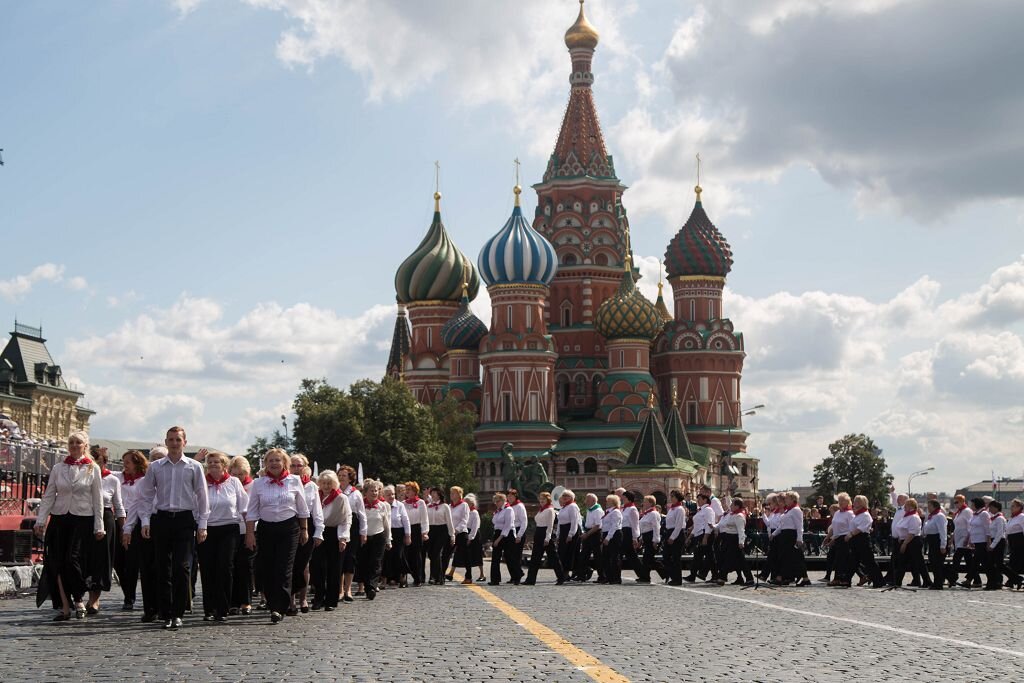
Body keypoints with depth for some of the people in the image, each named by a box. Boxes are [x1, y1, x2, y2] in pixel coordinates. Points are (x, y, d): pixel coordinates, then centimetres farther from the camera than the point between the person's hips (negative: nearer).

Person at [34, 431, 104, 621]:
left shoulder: (93, 469, 3)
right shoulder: (58, 468, 8)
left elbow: (97, 499, 3)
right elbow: (48, 496, 8)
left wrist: (99, 526, 0)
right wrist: (40, 520, 0)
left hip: (82, 519, -3)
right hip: (59, 518, 3)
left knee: (73, 559, -14)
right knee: (57, 563, -2)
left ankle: (78, 600, 5)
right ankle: (65, 607, 4)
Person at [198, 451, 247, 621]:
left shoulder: (234, 483, 4)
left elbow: (244, 507, 7)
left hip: (228, 530, 0)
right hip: (206, 531, 0)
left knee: (225, 568, -5)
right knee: (207, 569, -1)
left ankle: (222, 610, 0)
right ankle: (209, 610, 7)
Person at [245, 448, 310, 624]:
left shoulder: (294, 481, 2)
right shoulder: (259, 483, 3)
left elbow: (302, 509, 9)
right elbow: (252, 511, 4)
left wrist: (304, 530, 11)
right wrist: (250, 533, -1)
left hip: (289, 529, -2)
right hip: (266, 529, 2)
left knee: (283, 570, -11)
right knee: (266, 569, 3)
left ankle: (278, 609, -14)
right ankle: (274, 605, 18)